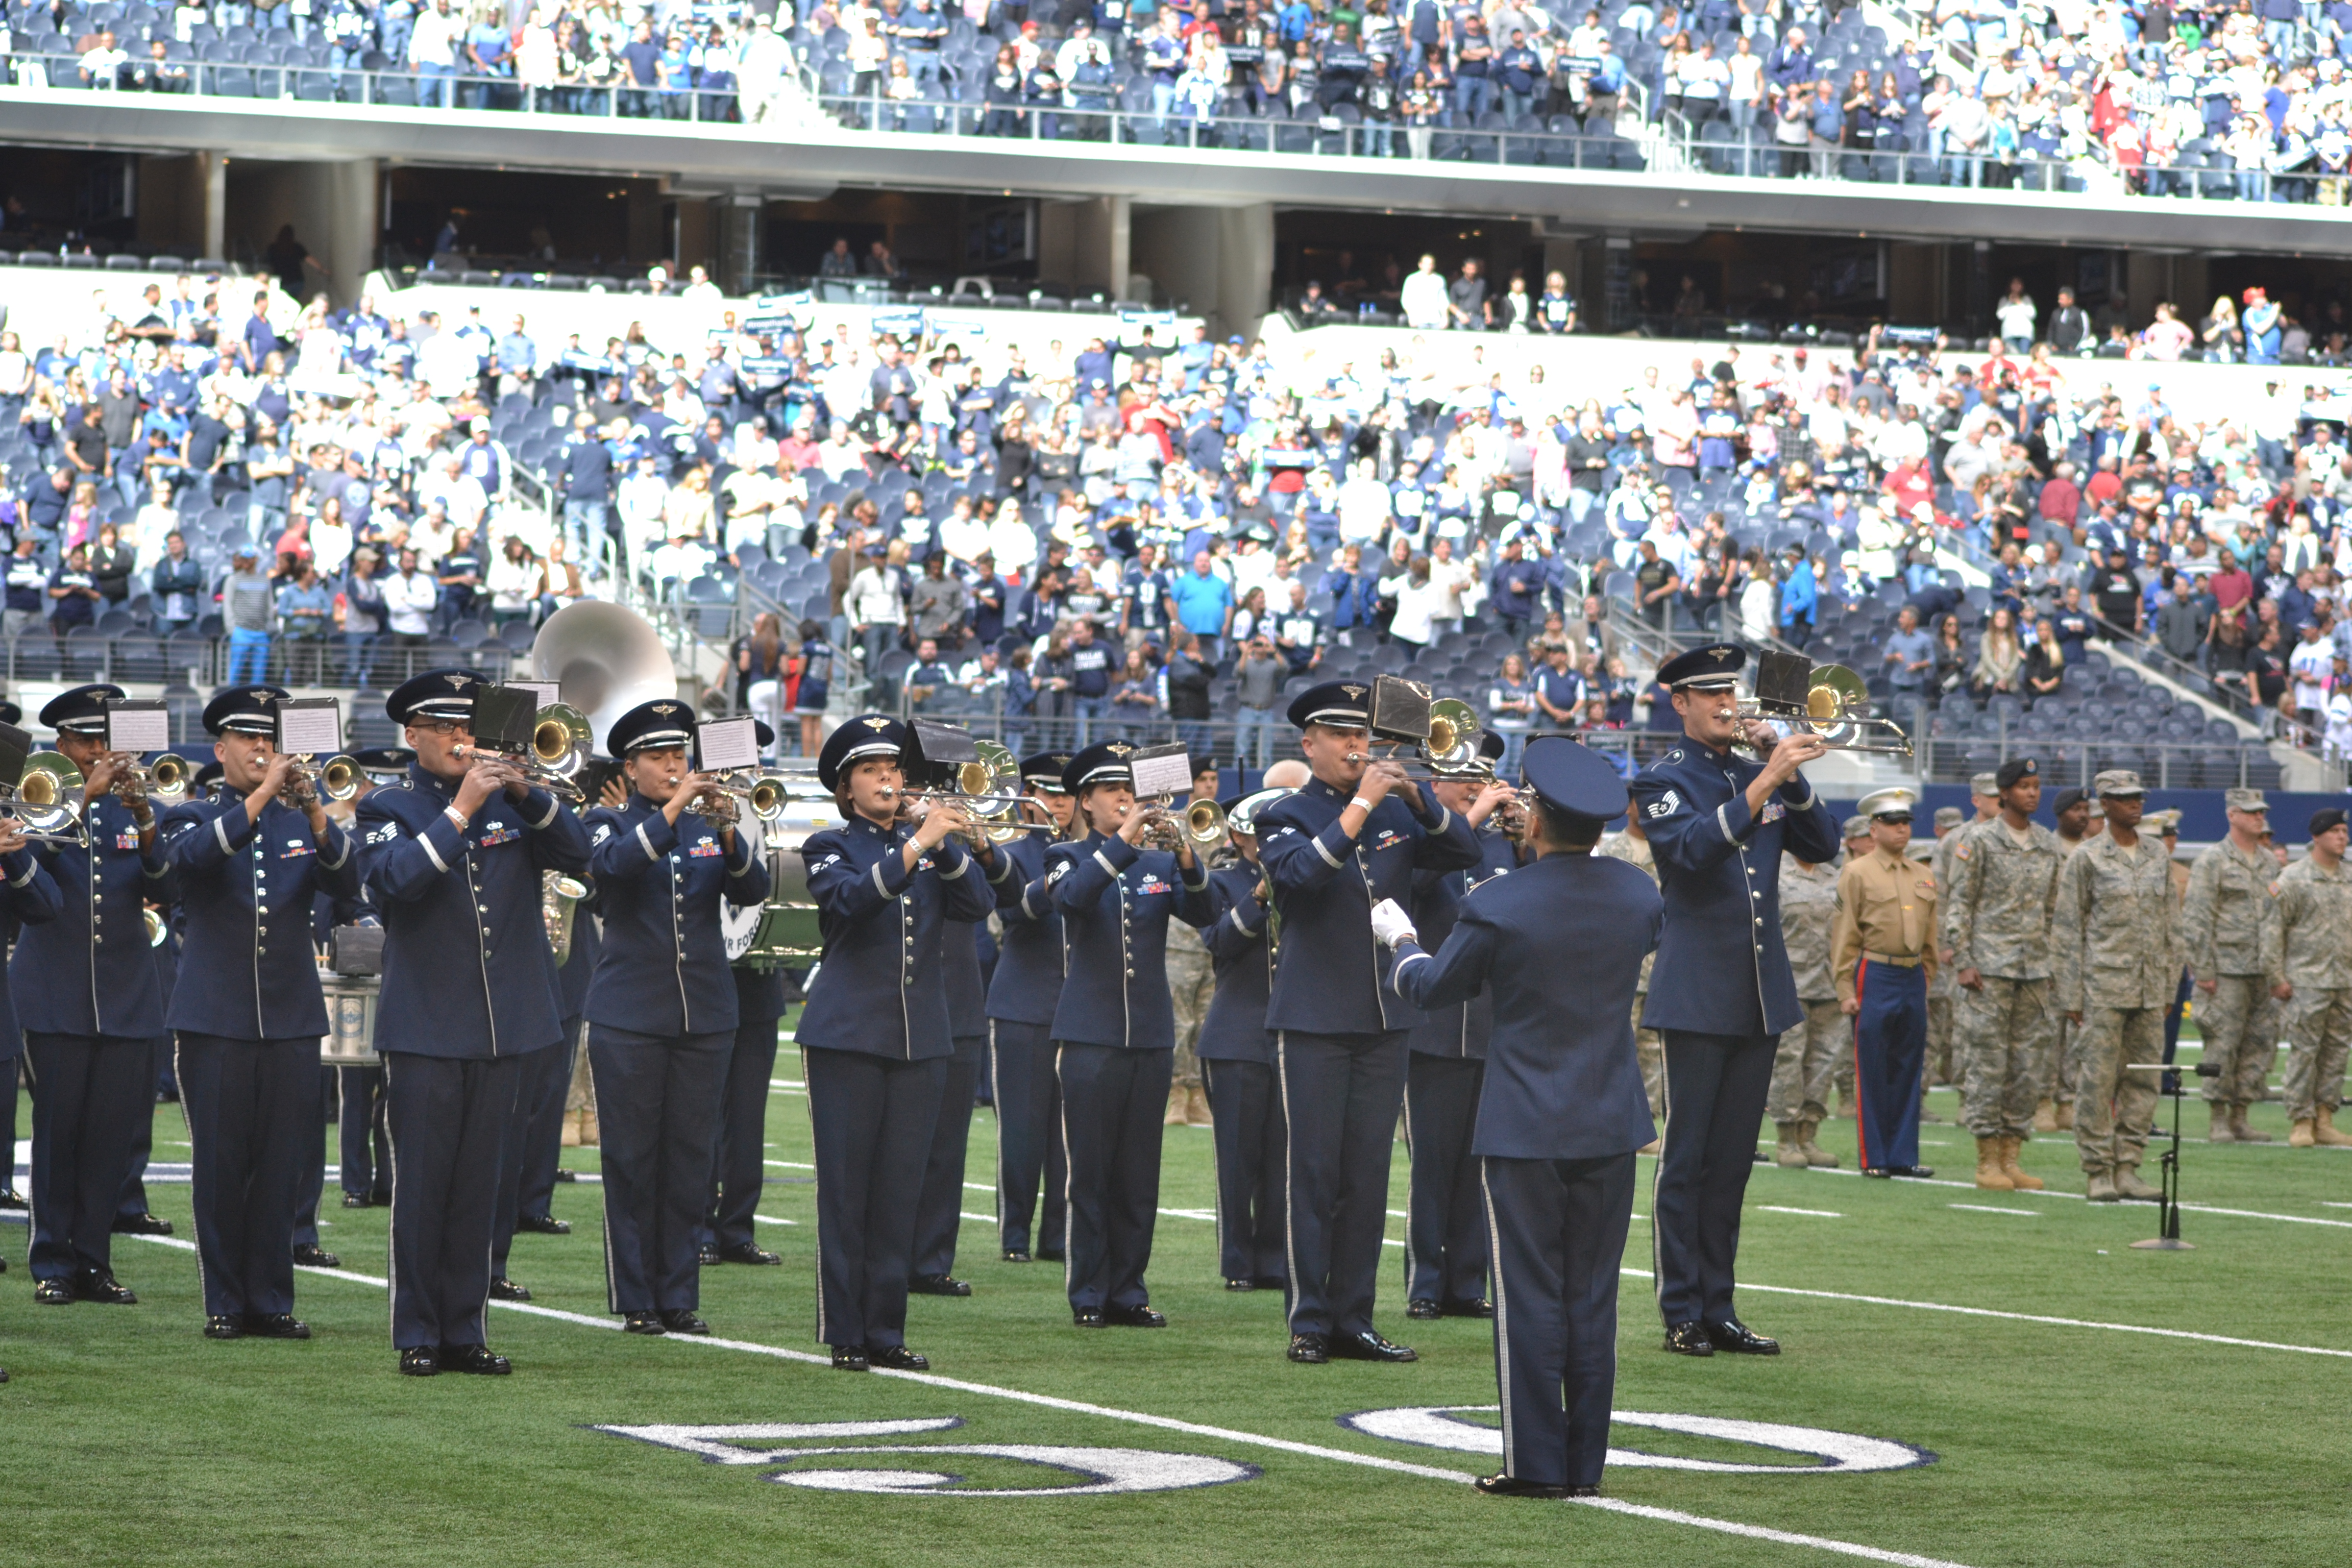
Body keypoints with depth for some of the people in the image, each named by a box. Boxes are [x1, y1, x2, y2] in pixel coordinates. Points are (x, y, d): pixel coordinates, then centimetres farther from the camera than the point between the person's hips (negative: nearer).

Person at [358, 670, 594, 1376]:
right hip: (425, 1031, -3)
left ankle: (464, 1331, 13)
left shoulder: (509, 801, 10)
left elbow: (577, 855, -3)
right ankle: (418, 1335, 5)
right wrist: (460, 810, -23)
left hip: (501, 1027, 4)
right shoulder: (387, 809, 0)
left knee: (477, 1185, 7)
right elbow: (394, 878, -19)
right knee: (422, 1185, -1)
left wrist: (526, 794, -16)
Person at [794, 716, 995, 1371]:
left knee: (899, 1191, 5)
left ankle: (886, 1331, 10)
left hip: (920, 1040, 4)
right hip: (848, 1038, -4)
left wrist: (946, 846, -18)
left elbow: (978, 903, -3)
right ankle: (844, 1334, 1)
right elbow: (850, 898, -19)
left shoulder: (933, 844, 13)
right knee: (846, 1188, -3)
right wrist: (915, 847, -28)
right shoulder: (829, 848, 3)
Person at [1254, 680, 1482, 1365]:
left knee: (1368, 1174, 6)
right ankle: (1310, 1319, 1)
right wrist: (1360, 805, -23)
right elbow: (1301, 870, -21)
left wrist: (1417, 797, -9)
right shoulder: (1286, 816, -1)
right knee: (1313, 1172, -4)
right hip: (1314, 1020, -4)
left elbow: (1465, 853, 4)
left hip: (1383, 1020, 4)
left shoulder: (1395, 814, 13)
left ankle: (1354, 1318, 10)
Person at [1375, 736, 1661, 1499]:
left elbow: (1432, 990, -1)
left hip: (1525, 1129, -4)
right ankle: (1585, 1463, 11)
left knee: (1529, 1297, 1)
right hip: (1613, 1123, 4)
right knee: (1592, 1296, 9)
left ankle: (1534, 1463, 1)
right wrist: (1587, 863, 34)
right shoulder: (1637, 893, -2)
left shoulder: (1497, 906, -15)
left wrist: (1401, 940, 20)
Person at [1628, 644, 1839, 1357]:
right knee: (1686, 1157, -3)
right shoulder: (1664, 781, -4)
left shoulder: (1756, 773, 14)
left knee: (1732, 1159, 9)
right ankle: (1681, 1314, 1)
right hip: (1697, 996, -6)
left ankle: (1718, 1310, 13)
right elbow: (1694, 846, -23)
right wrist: (1765, 779, -29)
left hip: (1760, 996, 6)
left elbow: (1823, 845, 6)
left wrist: (1790, 776, -8)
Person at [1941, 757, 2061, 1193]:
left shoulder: (2050, 846, 13)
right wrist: (1962, 962, -11)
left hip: (2035, 972, 5)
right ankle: (1988, 1161, -1)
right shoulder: (1979, 842, -3)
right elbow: (1957, 904, -5)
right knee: (1987, 1063, -4)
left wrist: (2055, 961, 12)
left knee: (2028, 1066, 5)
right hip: (1989, 971, -5)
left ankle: (2011, 1157, 11)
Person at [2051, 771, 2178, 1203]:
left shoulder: (2159, 860, 12)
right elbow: (2067, 929, -2)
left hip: (2150, 992, 5)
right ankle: (2098, 1172, 1)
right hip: (2104, 988, -5)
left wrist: (2170, 988, 11)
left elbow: (2172, 928, 17)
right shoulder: (2087, 859, -1)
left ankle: (2127, 1169, 9)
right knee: (2097, 1081, -5)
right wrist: (2071, 996, -6)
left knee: (2142, 1082, 4)